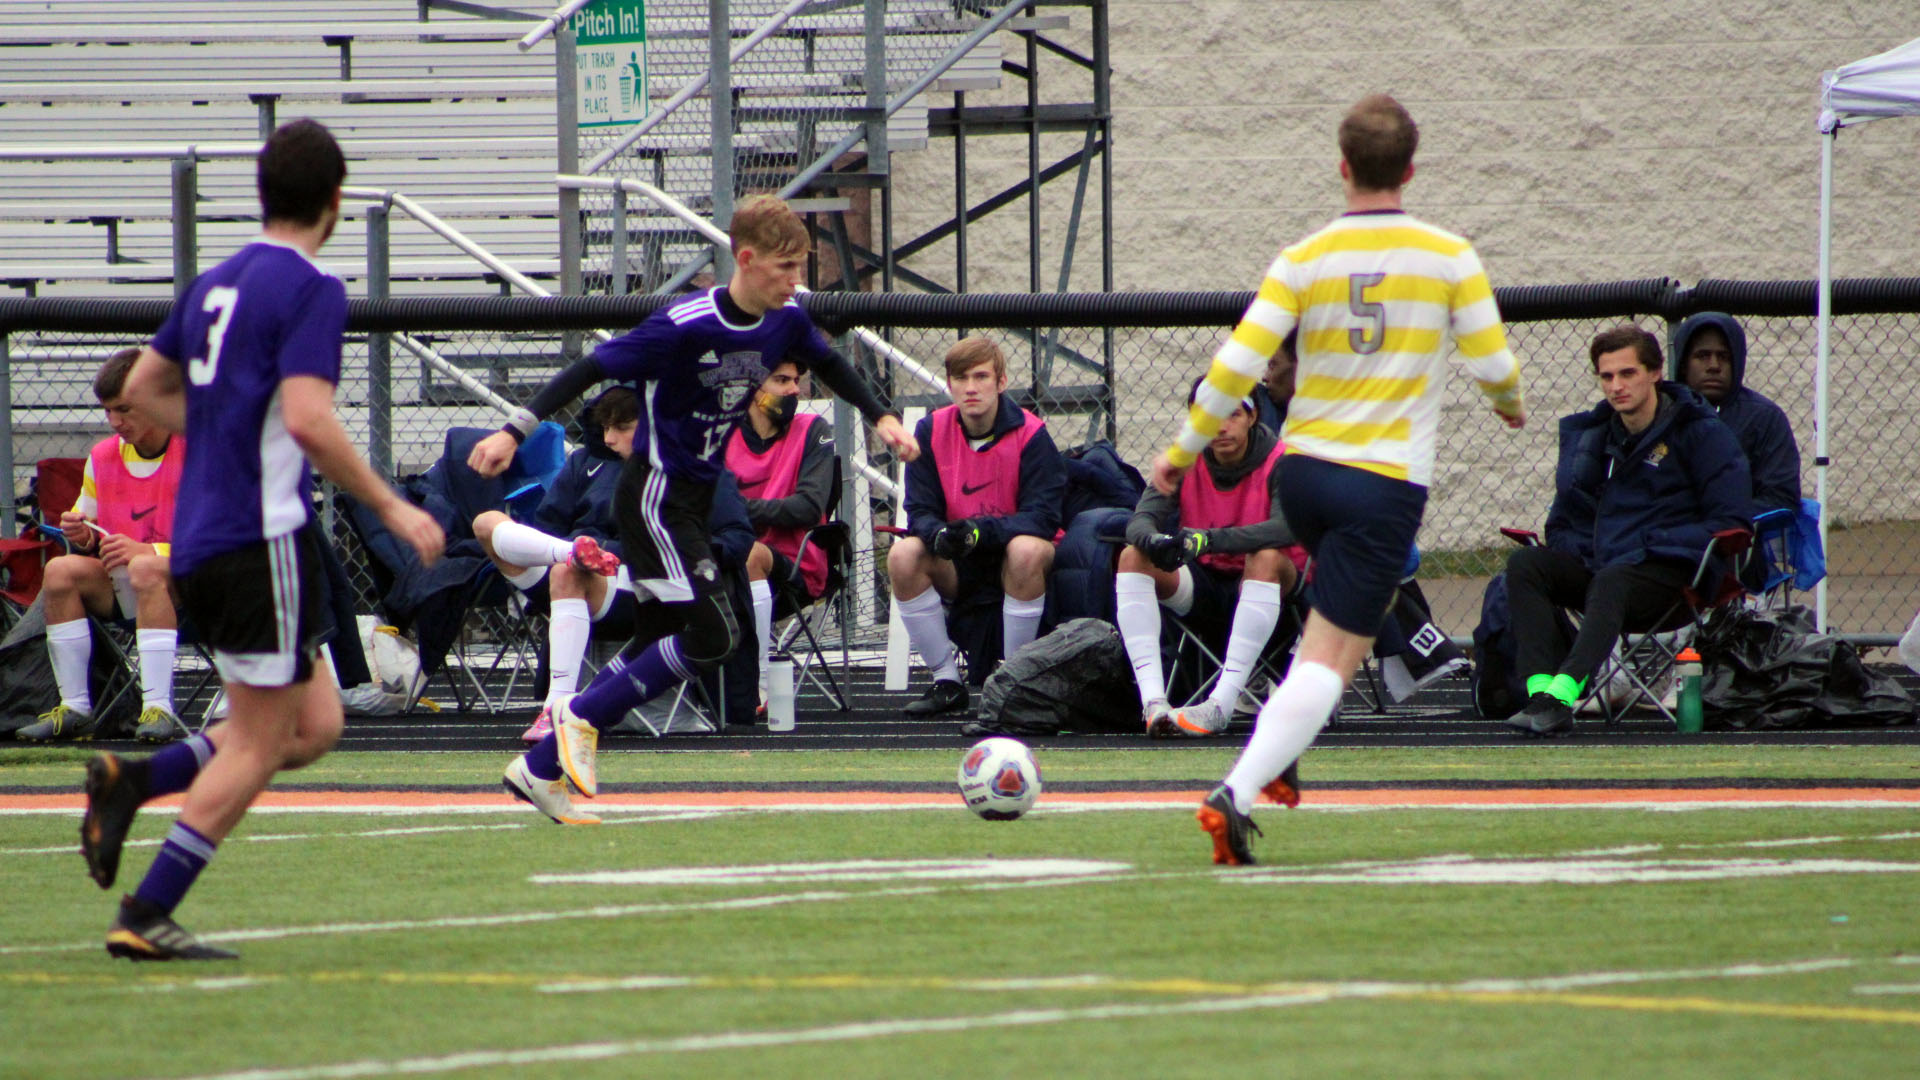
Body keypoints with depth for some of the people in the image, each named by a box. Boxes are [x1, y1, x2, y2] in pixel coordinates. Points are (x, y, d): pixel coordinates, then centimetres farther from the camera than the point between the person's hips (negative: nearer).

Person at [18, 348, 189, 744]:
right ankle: (75, 708, -17)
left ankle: (159, 708, -42)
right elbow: (89, 533, 20)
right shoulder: (102, 457, 8)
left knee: (145, 569, -37)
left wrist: (147, 551, -25)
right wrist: (82, 537, -6)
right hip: (120, 591, 6)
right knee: (61, 570, -20)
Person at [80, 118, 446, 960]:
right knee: (259, 744, -2)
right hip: (262, 536, -8)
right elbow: (308, 418, -22)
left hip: (198, 543, 8)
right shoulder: (311, 290, -11)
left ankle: (133, 780, 1)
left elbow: (145, 390, 21)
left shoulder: (214, 284, 14)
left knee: (314, 725, 14)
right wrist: (392, 509, -15)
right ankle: (145, 919, -6)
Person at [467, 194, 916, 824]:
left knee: (659, 643, 8)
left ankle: (541, 768, 14)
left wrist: (880, 417, 20)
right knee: (714, 635, -16)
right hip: (655, 494, -8)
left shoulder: (786, 321, -1)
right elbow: (595, 369, -19)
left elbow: (827, 364, 23)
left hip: (697, 495, 8)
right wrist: (516, 431, -22)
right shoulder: (687, 325, -22)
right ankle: (582, 717, -3)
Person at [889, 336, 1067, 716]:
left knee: (1027, 550, -37)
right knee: (903, 554, -25)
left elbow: (1042, 517, -17)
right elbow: (920, 513, -5)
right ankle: (947, 682, -15)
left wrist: (980, 531, -32)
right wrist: (939, 535, -30)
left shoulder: (1030, 433, -11)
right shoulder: (932, 431, -2)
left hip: (1008, 557, -3)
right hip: (957, 566, 3)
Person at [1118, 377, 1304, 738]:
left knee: (1266, 557, -36)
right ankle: (1153, 702, -34)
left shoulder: (1280, 461, -13)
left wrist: (1211, 539, -44)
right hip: (1203, 583, 4)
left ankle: (1221, 705, -43)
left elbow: (1287, 527, -31)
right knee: (1133, 557, -21)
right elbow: (1141, 519, -13)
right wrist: (1153, 540, -39)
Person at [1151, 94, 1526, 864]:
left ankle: (1279, 754, 21)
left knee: (1332, 619, 31)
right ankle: (1239, 790, -22)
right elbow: (1493, 363, -3)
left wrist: (1184, 449, 4)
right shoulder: (1449, 258, -5)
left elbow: (1238, 365, -8)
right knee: (1332, 656, -5)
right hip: (1387, 482, -4)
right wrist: (1510, 405, 21)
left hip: (1303, 469, 4)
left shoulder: (1303, 261, -3)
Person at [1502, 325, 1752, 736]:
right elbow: (1564, 523, 21)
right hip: (1598, 567, 6)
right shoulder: (1589, 435, 14)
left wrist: (1646, 547, -15)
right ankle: (1541, 690, -37)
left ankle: (1562, 694, -57)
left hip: (1675, 575, -6)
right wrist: (1583, 554, -4)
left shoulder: (1702, 432, -3)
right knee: (1525, 564, -19)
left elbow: (1731, 525, -8)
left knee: (1611, 582, -38)